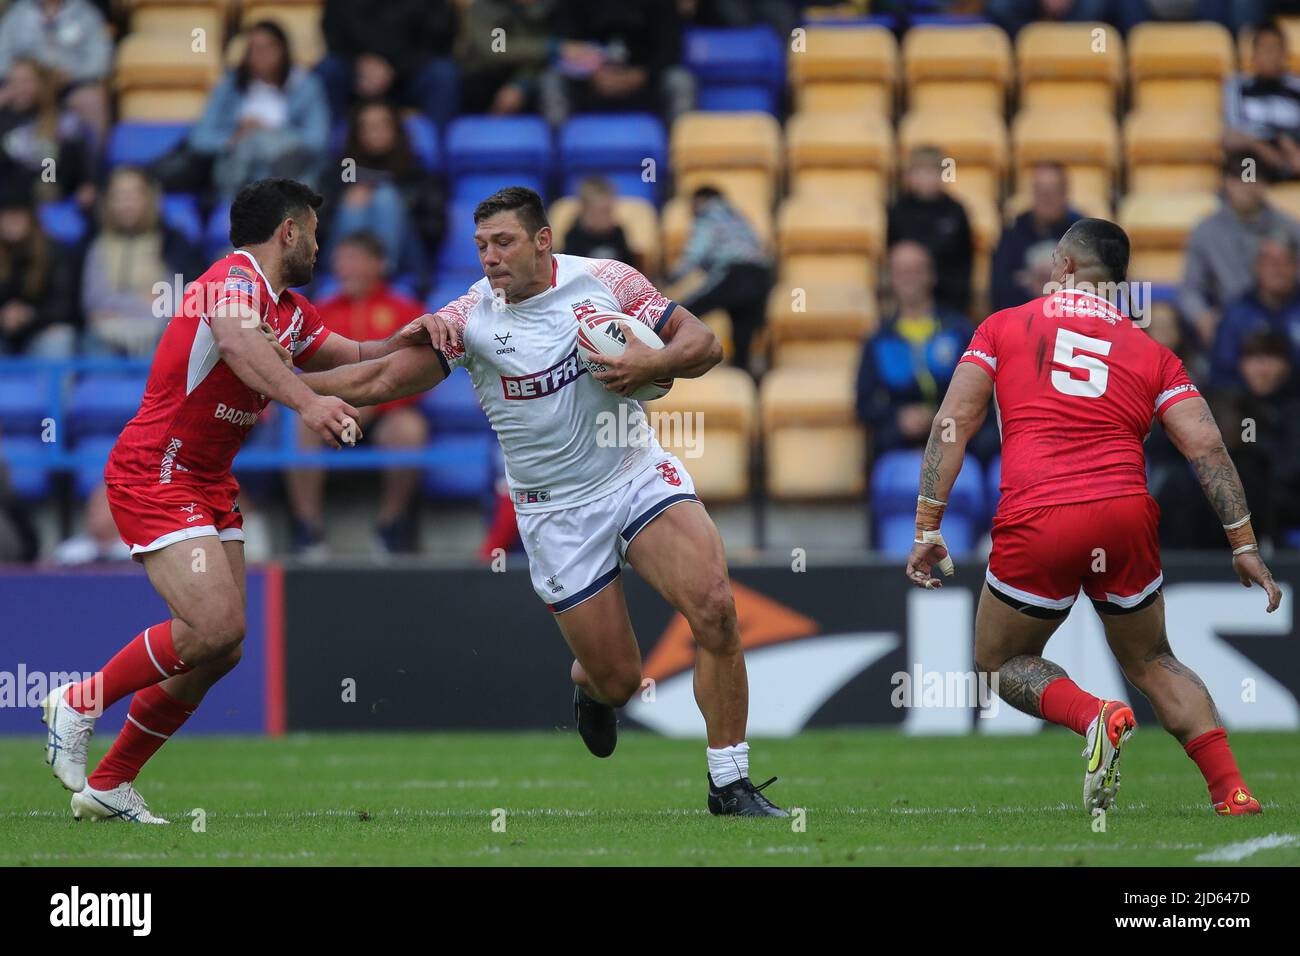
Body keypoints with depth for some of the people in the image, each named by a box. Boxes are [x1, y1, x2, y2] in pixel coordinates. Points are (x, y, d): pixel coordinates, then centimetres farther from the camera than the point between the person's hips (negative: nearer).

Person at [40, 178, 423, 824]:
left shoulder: (291, 311, 13)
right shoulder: (235, 278, -17)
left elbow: (355, 357, 27)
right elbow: (237, 343, -39)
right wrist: (306, 401, -55)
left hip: (209, 483, 10)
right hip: (155, 474, -10)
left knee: (220, 650, 4)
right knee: (215, 627, -22)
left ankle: (109, 786, 14)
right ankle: (79, 704, -2)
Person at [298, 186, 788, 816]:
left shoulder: (606, 280, -5)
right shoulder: (470, 319, -7)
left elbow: (704, 344, -3)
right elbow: (383, 379, -7)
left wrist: (656, 362, -24)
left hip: (640, 475, 0)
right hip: (555, 513, 0)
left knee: (714, 607, -23)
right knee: (617, 679, -3)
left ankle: (730, 785, -10)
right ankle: (587, 685, 39)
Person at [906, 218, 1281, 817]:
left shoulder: (1002, 328, 13)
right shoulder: (1150, 352, 17)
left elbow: (954, 424, 4)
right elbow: (1206, 446, 7)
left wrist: (927, 530, 5)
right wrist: (1244, 547, 10)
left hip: (1035, 522, -3)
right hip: (1126, 518, 3)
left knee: (1000, 665, 19)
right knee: (1152, 662, 24)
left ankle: (1092, 715, -11)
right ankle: (1231, 792, 7)